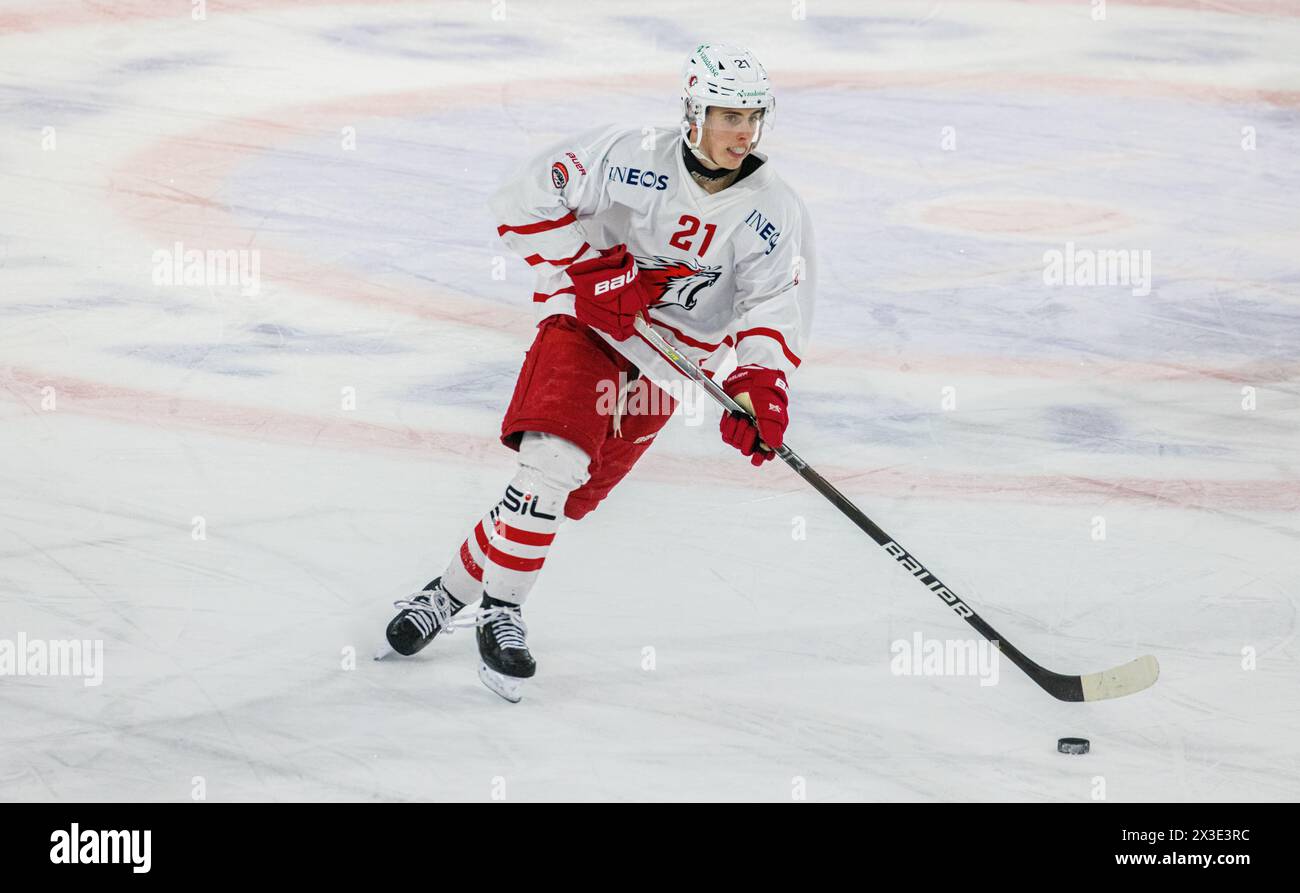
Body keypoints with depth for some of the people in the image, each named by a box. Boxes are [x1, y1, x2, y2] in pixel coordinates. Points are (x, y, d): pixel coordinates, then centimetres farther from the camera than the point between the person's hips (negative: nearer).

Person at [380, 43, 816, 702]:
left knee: (568, 497, 0)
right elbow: (524, 201, -12)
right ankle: (499, 612, -11)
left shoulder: (776, 214, -7)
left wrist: (760, 387, -31)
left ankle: (452, 592, 16)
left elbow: (775, 310, -13)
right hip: (584, 324, -3)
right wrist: (591, 269, -19)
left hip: (661, 364, 3)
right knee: (555, 459, -24)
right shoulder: (629, 157, -16)